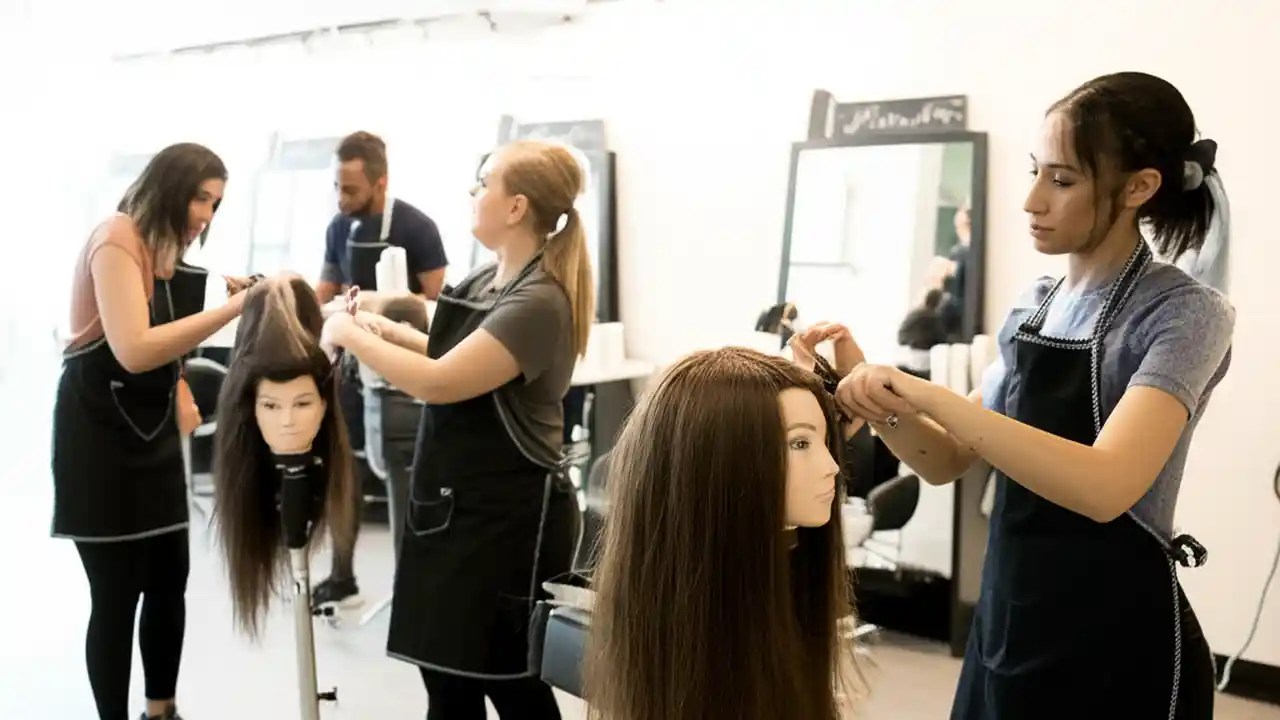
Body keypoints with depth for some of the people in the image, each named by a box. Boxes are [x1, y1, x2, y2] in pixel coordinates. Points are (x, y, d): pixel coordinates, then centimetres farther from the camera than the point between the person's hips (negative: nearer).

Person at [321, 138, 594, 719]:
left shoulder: (538, 301, -21)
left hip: (508, 516, -9)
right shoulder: (485, 280, 7)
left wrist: (351, 335, -12)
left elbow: (437, 383, -25)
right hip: (450, 504, 9)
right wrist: (388, 330, 10)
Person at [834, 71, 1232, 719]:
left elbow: (1106, 485, -30)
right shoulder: (1036, 303, 5)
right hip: (1006, 629, 6)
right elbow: (948, 461, 6)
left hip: (1116, 648, -6)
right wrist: (880, 400, -12)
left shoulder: (1185, 314, -14)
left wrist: (929, 394, -32)